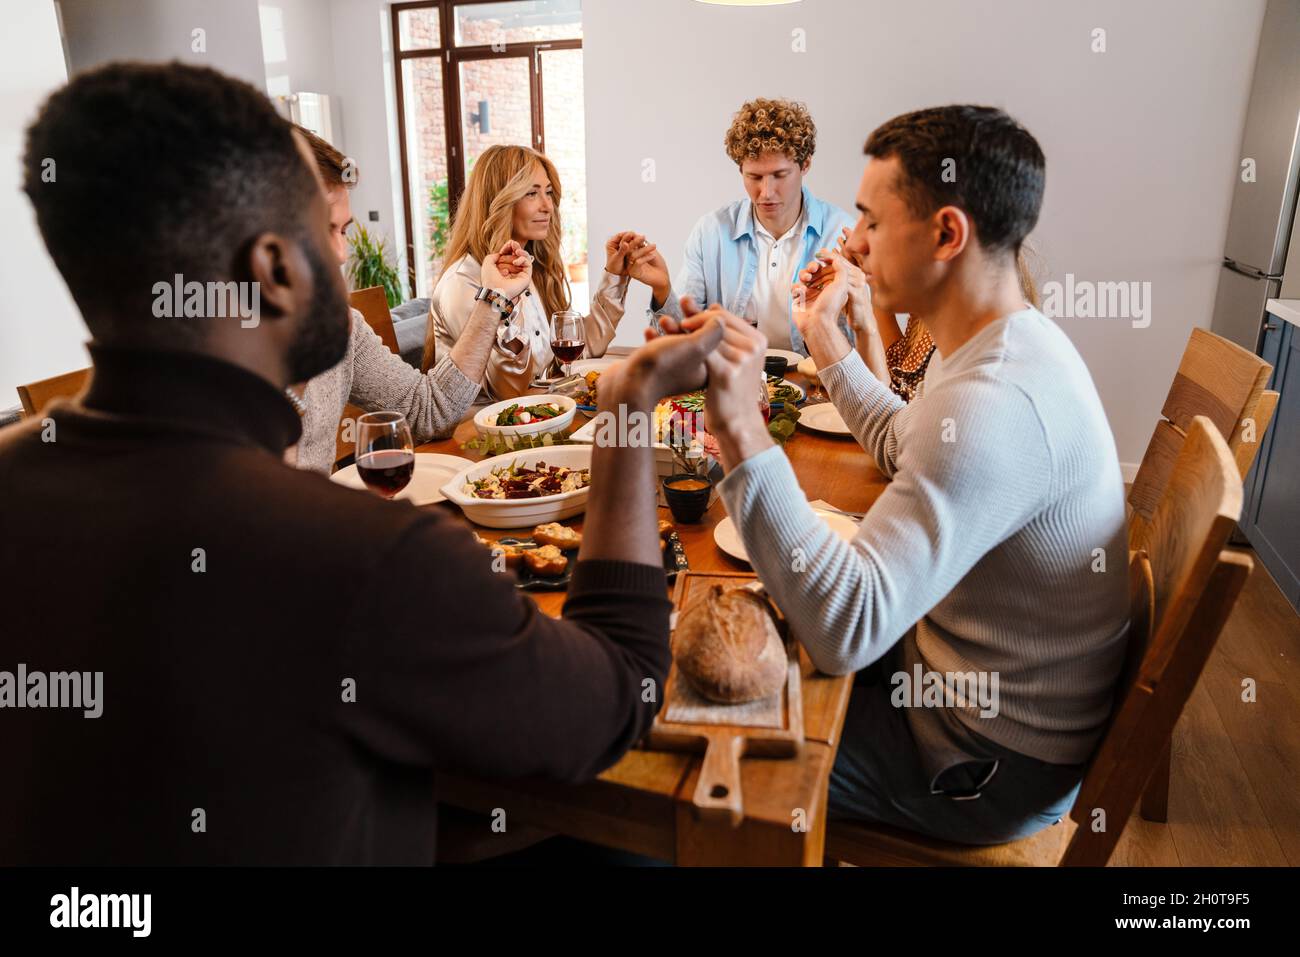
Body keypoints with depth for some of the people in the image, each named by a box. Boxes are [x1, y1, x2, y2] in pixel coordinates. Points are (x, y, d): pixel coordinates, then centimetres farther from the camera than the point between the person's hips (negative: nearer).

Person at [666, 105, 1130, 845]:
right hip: (977, 682, 9)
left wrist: (740, 429, -43)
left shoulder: (993, 403, -35)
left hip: (994, 762, -9)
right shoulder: (1010, 342, -1)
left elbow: (846, 630, -41)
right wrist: (825, 334, 15)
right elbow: (904, 447, 19)